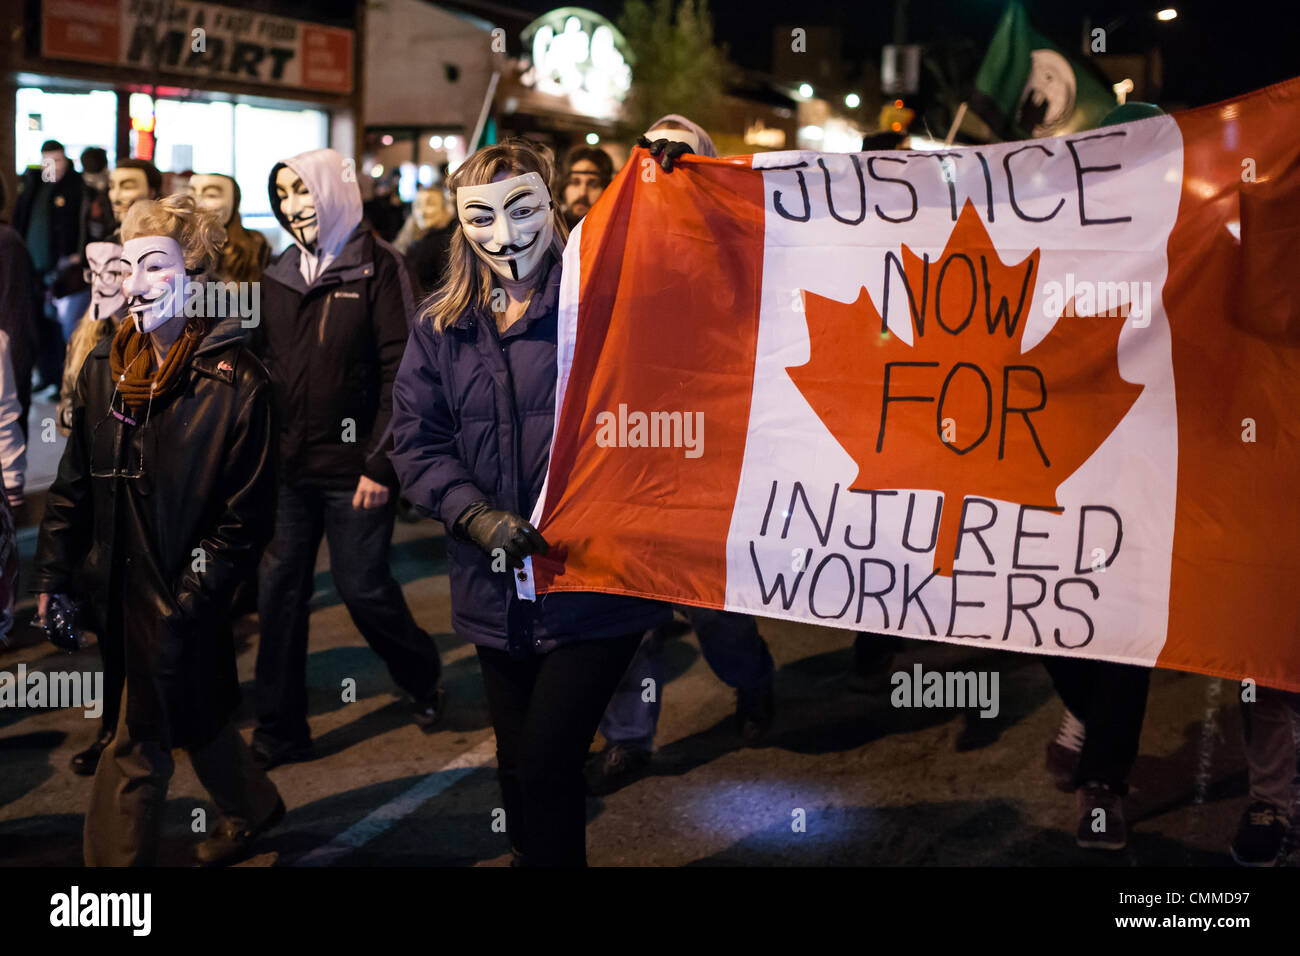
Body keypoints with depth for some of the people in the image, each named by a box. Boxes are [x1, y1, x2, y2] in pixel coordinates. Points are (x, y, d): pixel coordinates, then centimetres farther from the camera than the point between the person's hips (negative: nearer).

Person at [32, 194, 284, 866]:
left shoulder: (237, 382, -13)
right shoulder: (104, 369, 5)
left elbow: (246, 514, -12)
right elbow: (73, 483, 11)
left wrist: (192, 596, -17)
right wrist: (53, 574, 8)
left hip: (183, 602, -6)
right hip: (123, 588, 6)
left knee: (139, 745, 2)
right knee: (191, 714, 22)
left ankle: (112, 858, 17)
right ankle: (252, 808, 45)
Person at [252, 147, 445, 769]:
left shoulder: (376, 267, -6)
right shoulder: (277, 275, 11)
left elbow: (401, 372, -11)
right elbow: (259, 364, 14)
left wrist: (380, 463, -15)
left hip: (353, 466, -5)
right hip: (288, 465, 5)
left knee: (363, 588, 1)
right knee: (278, 591, 6)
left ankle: (422, 677, 30)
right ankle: (279, 729, 17)